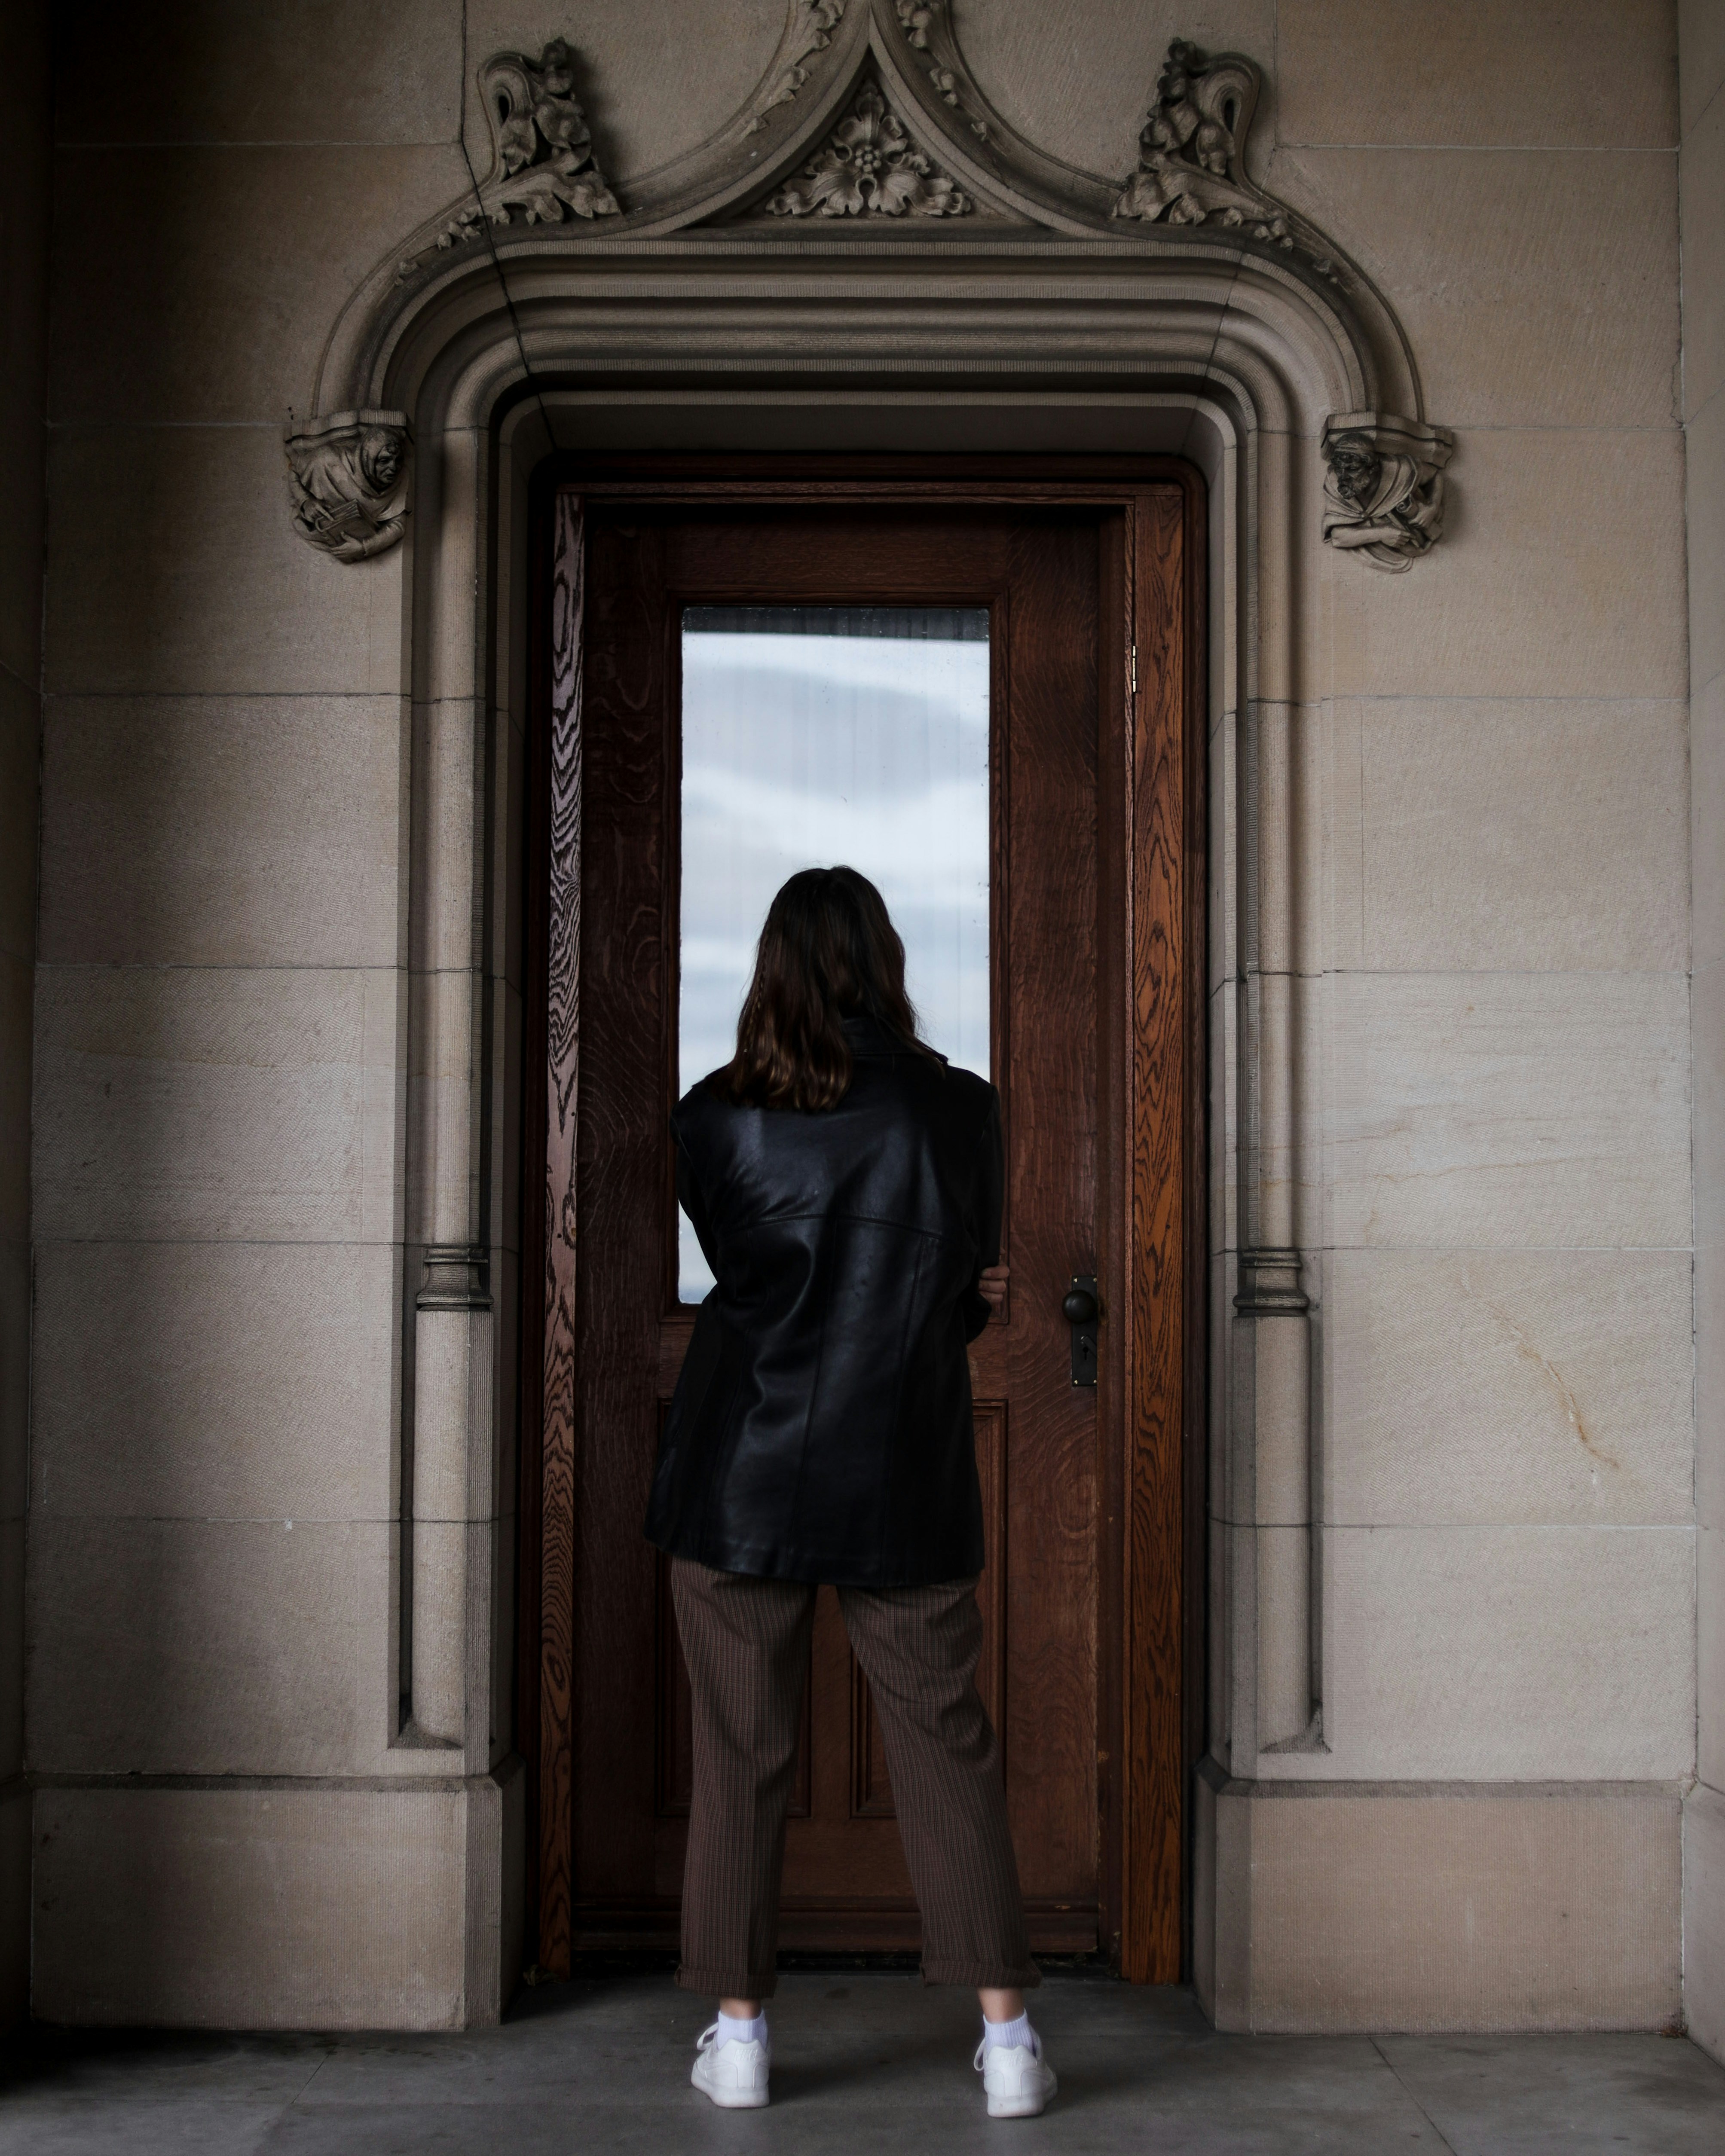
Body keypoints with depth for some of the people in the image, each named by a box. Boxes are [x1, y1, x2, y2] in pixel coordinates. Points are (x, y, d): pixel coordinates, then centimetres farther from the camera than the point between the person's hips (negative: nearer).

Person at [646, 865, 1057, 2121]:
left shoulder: (716, 1118, -4)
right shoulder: (961, 1110, -5)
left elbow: (727, 1274, 9)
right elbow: (973, 1293, 5)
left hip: (742, 1482, 0)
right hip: (906, 1487, 0)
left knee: (742, 1759, 9)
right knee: (949, 1747, 8)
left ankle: (739, 2033, 16)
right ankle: (1008, 2037, 11)